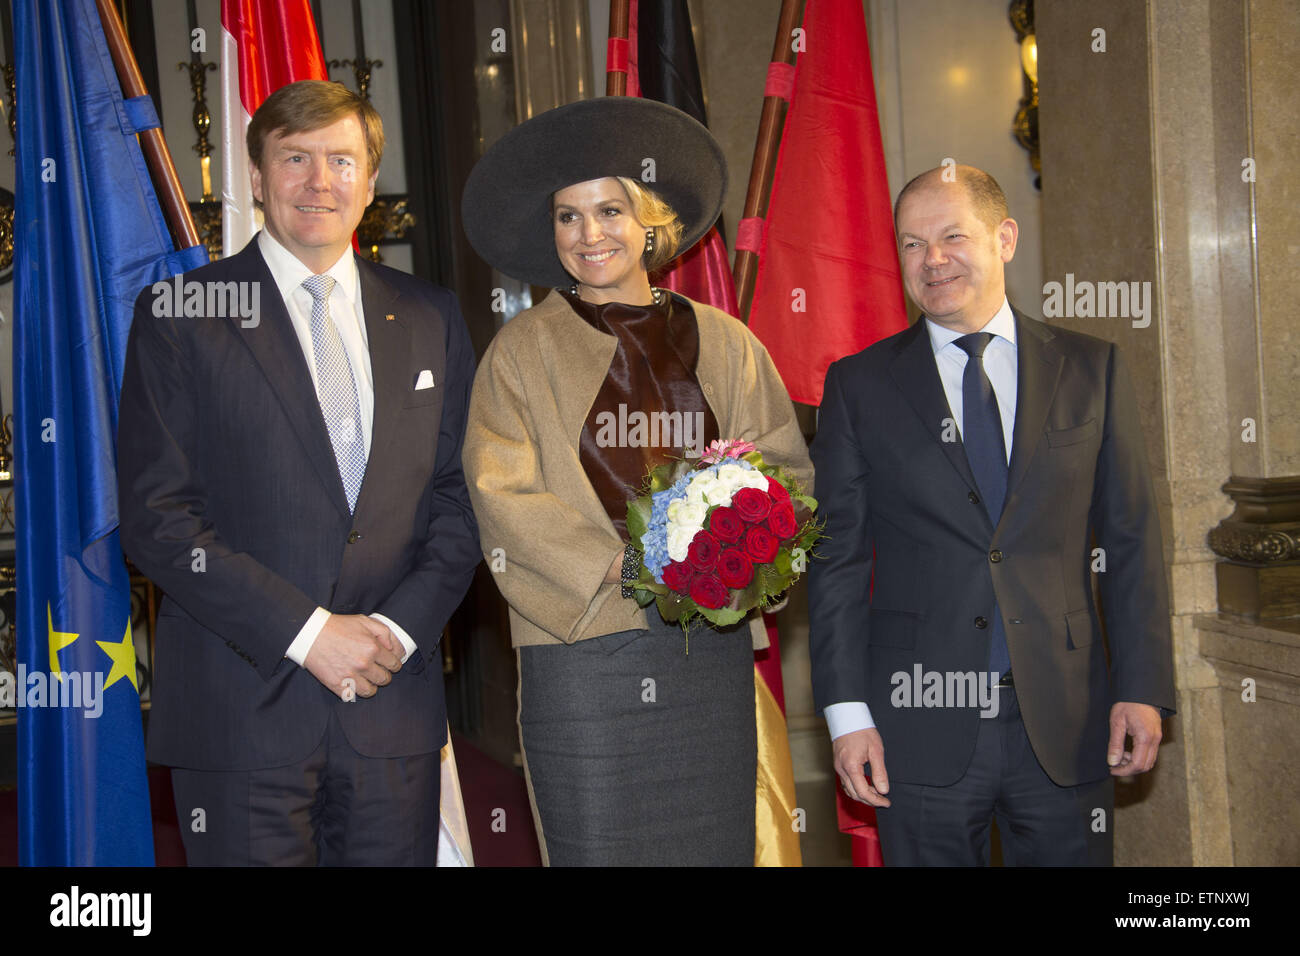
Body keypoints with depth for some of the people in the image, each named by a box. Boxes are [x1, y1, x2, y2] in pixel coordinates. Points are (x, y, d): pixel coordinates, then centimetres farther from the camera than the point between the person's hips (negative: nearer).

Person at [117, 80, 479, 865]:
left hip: (394, 698, 3)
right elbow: (156, 518, -7)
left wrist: (403, 625, -7)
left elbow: (460, 493, 9)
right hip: (242, 705, -3)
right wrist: (306, 631, -13)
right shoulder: (180, 314, 0)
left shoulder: (430, 317, 11)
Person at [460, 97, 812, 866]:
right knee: (598, 846, 0)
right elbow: (504, 499, -5)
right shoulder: (522, 352, 5)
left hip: (713, 650, 2)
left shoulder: (724, 344, 11)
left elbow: (788, 469, 9)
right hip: (582, 648, -2)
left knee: (716, 842, 7)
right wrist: (627, 565, -16)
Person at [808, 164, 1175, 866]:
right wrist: (847, 713, -5)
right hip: (922, 729, -1)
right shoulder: (859, 384, 3)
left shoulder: (1092, 369, 6)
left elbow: (1132, 539, 6)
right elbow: (837, 558, 1)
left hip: (1066, 724, 1)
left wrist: (1142, 689, -2)